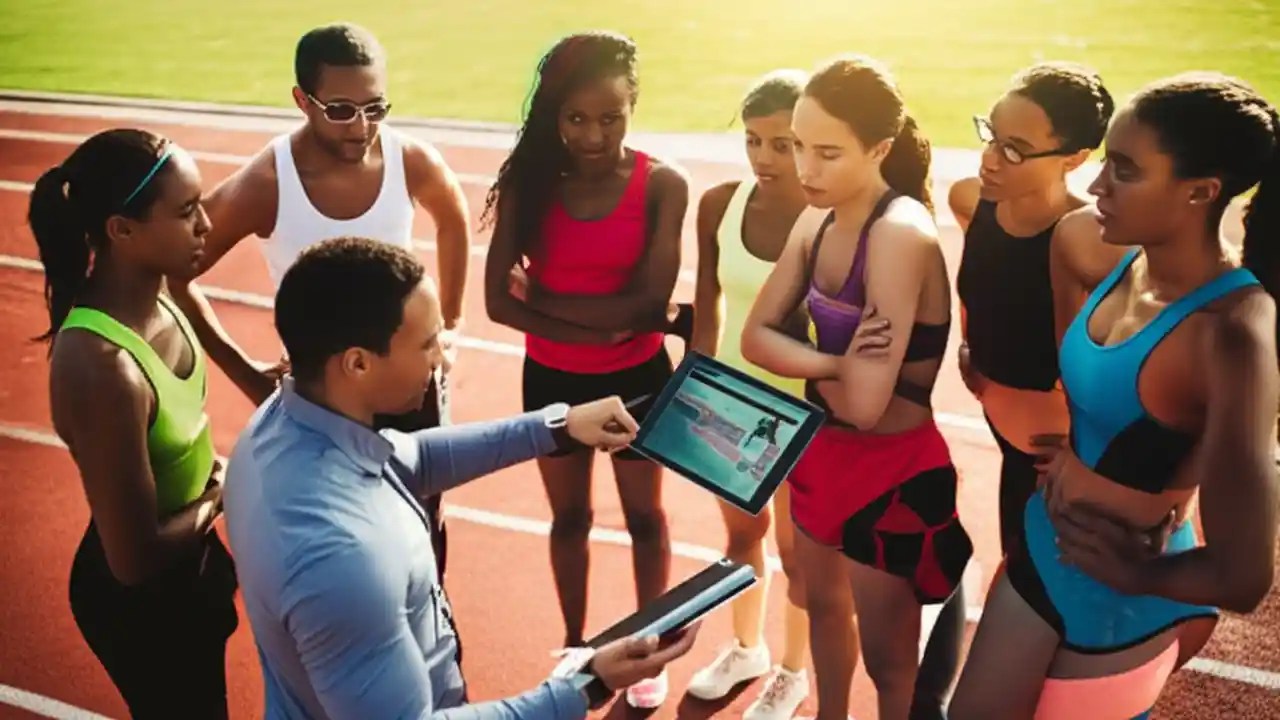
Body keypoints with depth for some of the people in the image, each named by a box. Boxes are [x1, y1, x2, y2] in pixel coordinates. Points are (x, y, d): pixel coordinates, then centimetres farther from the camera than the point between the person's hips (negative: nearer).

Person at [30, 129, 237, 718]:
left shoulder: (147, 294, -11)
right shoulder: (103, 367, -36)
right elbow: (136, 558, -29)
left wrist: (213, 468, -6)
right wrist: (220, 493, -15)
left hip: (186, 559, 8)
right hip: (140, 597, -7)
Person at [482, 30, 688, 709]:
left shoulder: (662, 184, -18)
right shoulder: (528, 181, -14)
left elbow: (648, 305, -24)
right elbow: (498, 300, -19)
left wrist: (540, 296, -19)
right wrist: (593, 324, -26)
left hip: (636, 378, -2)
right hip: (552, 378, 2)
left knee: (643, 514, 19)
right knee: (569, 515, 22)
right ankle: (575, 643, 45)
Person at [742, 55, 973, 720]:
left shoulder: (901, 234, -29)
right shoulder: (818, 224, -4)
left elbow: (866, 405, -32)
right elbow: (756, 336, -7)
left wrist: (808, 366, -13)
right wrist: (831, 362, -24)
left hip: (892, 469, -8)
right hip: (822, 447, 8)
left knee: (889, 658, 13)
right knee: (822, 604, 29)